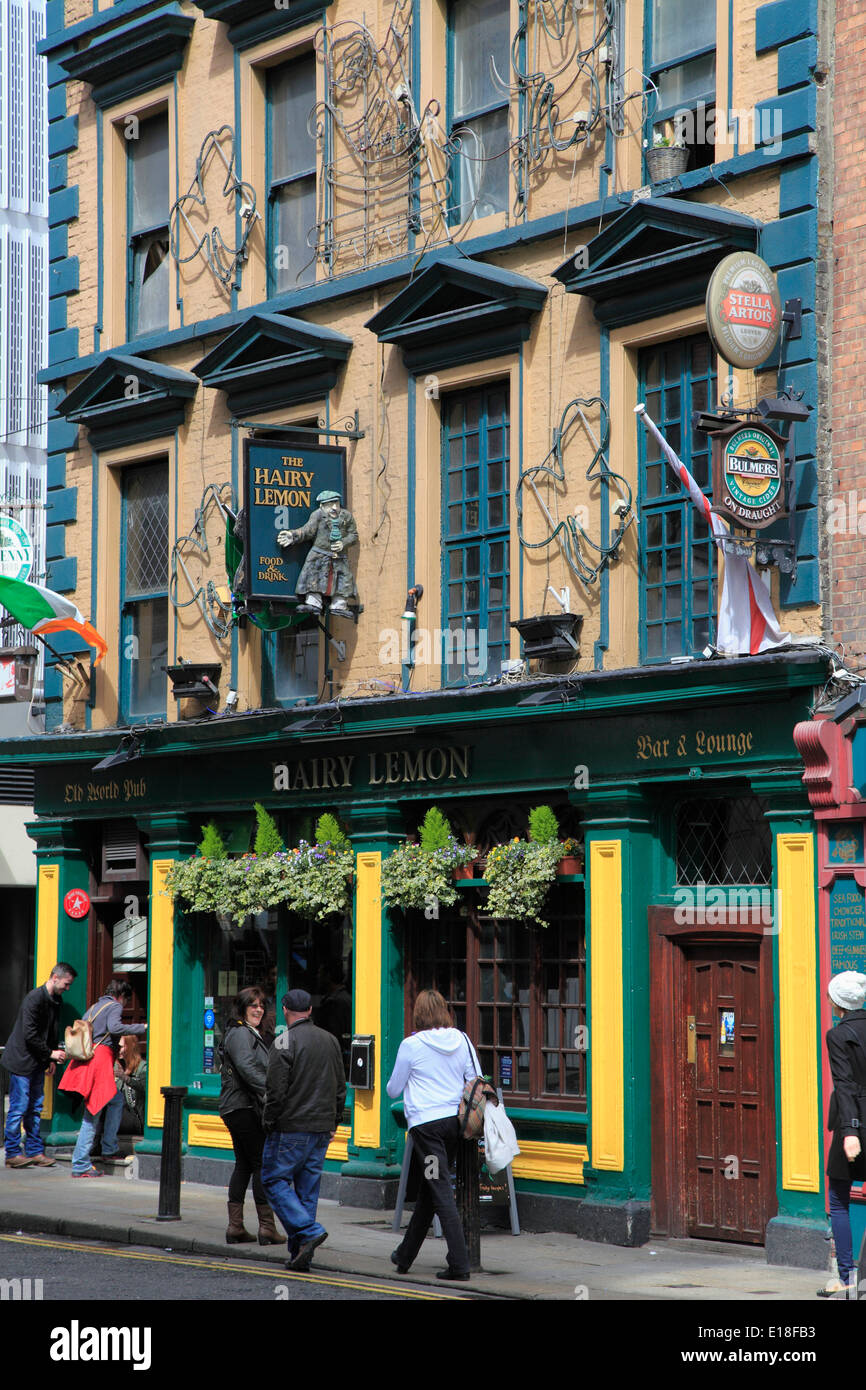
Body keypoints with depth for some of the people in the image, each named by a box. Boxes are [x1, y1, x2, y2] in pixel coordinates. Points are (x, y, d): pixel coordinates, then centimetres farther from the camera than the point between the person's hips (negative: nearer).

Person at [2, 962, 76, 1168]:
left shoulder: (56, 1001, 9)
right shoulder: (34, 999, -19)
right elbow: (30, 1035, -21)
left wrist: (51, 1059, 11)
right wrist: (51, 1053, -16)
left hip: (38, 1062, 8)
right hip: (21, 1060, -8)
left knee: (35, 1108, 9)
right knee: (19, 1107, -6)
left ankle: (34, 1151, 13)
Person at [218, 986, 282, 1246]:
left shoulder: (251, 1034, 21)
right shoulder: (240, 1034, -11)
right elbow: (247, 1069, -24)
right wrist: (271, 1092, -32)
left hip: (237, 1109, 10)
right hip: (244, 1108, -10)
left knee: (244, 1165, 10)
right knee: (263, 1164, -7)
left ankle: (235, 1227, 10)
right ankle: (267, 1227, -5)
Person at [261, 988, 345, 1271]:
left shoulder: (285, 1041, -11)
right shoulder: (330, 1040, 10)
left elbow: (276, 1090, -14)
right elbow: (340, 1086, 15)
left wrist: (270, 1123, -4)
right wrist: (333, 1122, 21)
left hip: (291, 1128, -7)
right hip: (322, 1128, 7)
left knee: (274, 1179, 2)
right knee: (308, 1186, 9)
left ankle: (309, 1231, -13)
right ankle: (300, 1253, 9)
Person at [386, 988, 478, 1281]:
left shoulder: (411, 1045, -7)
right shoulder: (462, 1040, 4)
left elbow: (393, 1090, 3)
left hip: (425, 1122, -5)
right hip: (455, 1120, 5)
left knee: (441, 1192, -6)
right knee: (427, 1190, 16)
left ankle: (459, 1264, -14)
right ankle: (405, 1256, 29)